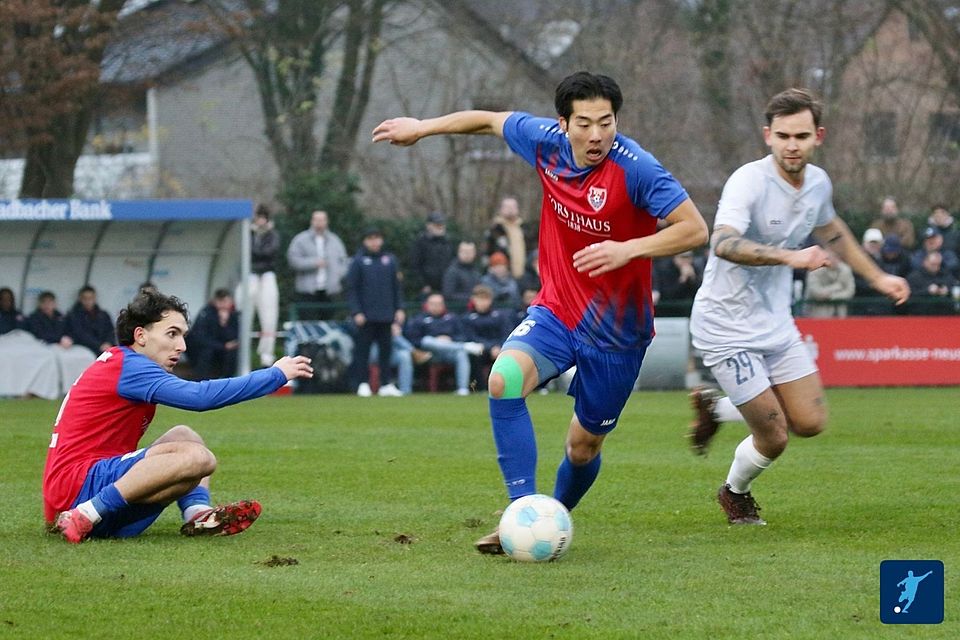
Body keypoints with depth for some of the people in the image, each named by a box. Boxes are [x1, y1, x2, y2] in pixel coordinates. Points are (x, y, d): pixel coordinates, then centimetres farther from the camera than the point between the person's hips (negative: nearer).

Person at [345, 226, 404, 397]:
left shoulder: (389, 260, 10)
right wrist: (356, 312, -10)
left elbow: (396, 287, 14)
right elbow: (352, 289, -3)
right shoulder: (358, 261, -1)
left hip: (386, 315, 3)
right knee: (363, 350, 0)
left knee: (386, 349, 5)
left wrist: (399, 308, 6)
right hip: (366, 316, -3)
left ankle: (386, 384, 9)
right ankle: (363, 384, 5)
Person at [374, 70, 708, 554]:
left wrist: (629, 249, -34)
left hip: (615, 330, -3)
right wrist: (424, 128, 21)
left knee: (583, 447, 7)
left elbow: (695, 229, -22)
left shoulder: (634, 168, -22)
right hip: (555, 310, 3)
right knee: (504, 379, -27)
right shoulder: (546, 142, -7)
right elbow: (492, 120, 14)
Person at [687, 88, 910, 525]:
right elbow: (724, 244, -41)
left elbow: (829, 230, 24)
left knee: (810, 423, 6)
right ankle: (734, 494, 29)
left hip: (775, 322, 7)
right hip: (726, 326, -7)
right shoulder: (749, 181, -24)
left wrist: (877, 277, 28)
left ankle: (715, 407, 28)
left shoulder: (818, 183, 0)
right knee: (774, 438, -5)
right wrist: (791, 256, -53)